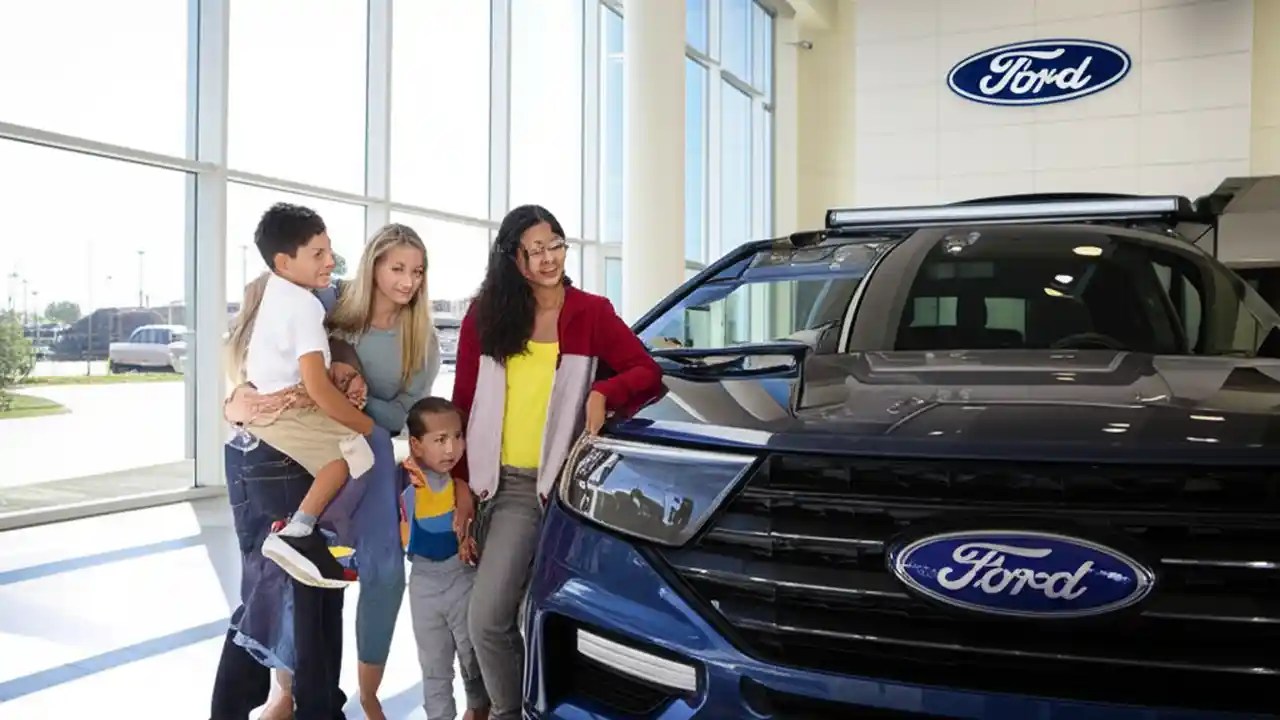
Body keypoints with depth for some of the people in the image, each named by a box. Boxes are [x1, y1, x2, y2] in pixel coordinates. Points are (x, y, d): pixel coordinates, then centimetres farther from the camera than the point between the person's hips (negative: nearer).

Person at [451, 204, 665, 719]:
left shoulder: (590, 313, 1)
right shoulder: (484, 317, 6)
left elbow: (647, 373, -2)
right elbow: (464, 403, 7)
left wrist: (603, 393, -22)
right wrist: (462, 479, 3)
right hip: (509, 485, 2)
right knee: (486, 619, -5)